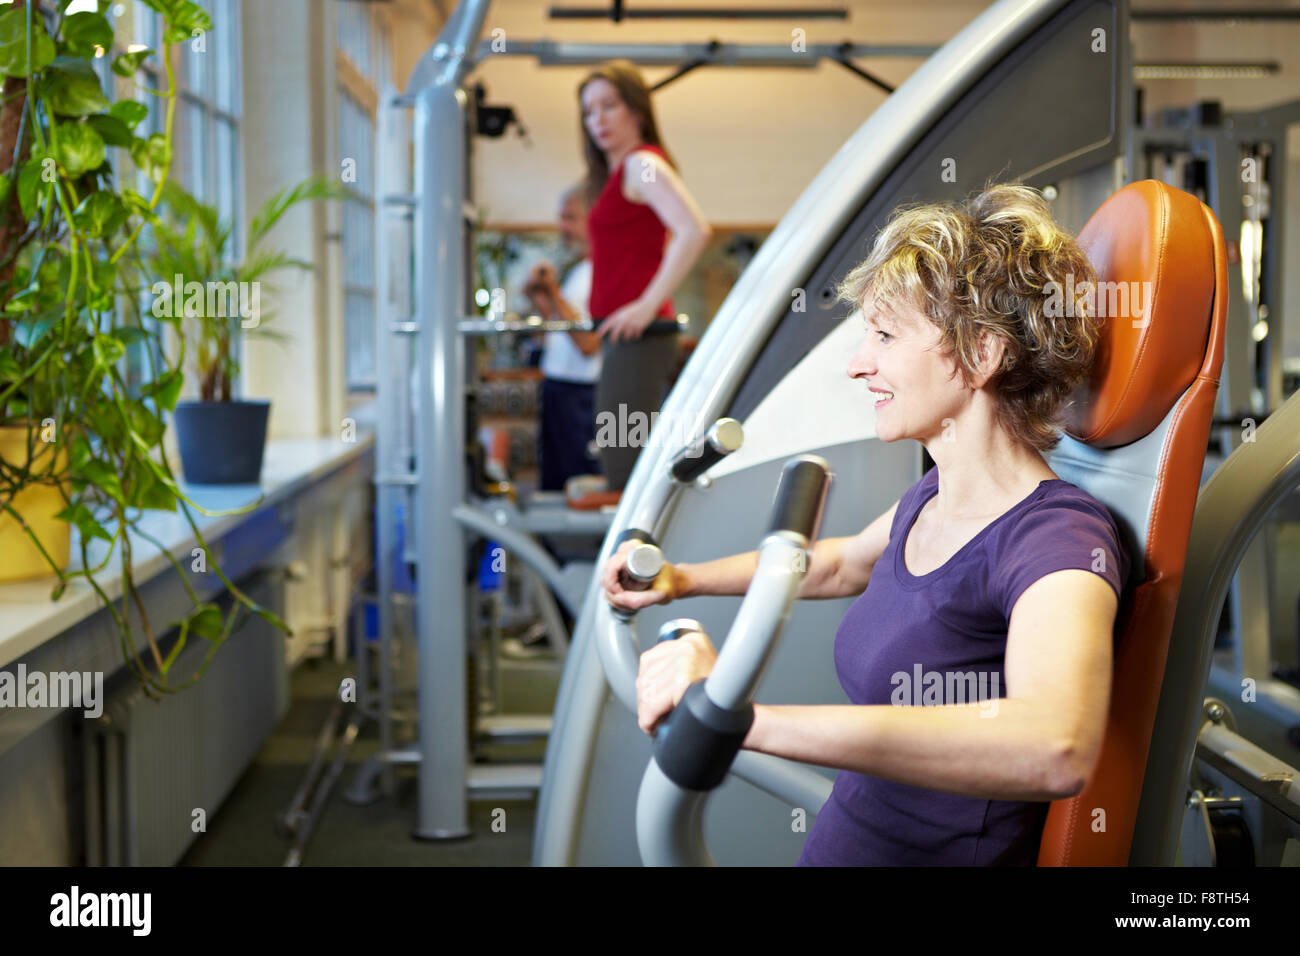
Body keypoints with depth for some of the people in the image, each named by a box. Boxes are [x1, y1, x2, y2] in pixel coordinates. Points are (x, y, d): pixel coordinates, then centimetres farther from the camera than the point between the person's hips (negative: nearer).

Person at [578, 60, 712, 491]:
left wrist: (649, 304, -22)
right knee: (619, 463, 10)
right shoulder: (616, 172, 21)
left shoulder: (642, 164, -8)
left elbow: (695, 230, -23)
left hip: (637, 335, -10)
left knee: (624, 468, -12)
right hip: (625, 338, 10)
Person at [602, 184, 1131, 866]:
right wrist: (684, 579, 21)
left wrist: (752, 719, -44)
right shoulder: (933, 498, 5)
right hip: (844, 838, 7)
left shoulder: (1059, 540, -21)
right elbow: (844, 563, 27)